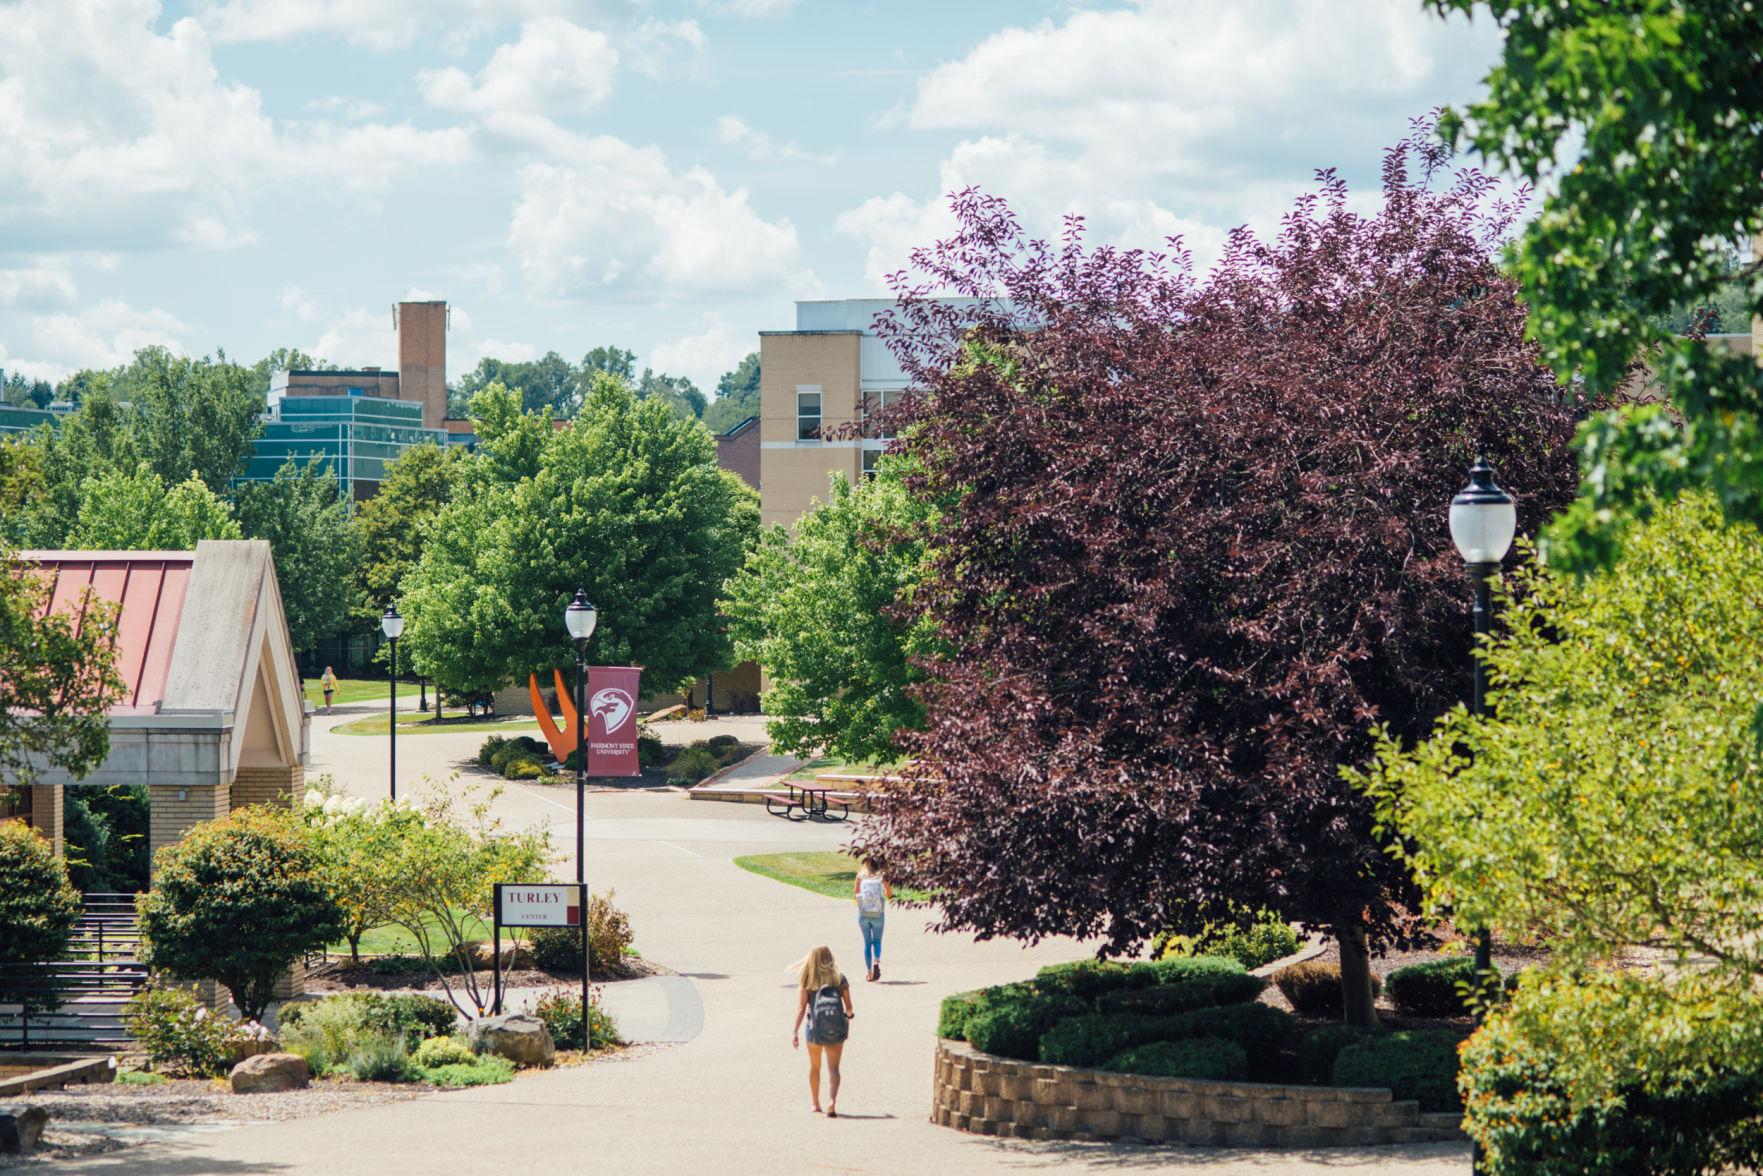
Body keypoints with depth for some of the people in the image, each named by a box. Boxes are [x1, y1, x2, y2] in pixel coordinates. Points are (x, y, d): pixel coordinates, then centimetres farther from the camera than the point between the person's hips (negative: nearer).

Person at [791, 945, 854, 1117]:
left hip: (815, 1027, 0)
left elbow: (801, 1008, -7)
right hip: (836, 1029, 0)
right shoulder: (839, 978, 2)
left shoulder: (806, 981, -1)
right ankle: (832, 1100, -22)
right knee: (833, 1067, 1)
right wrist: (849, 1014, 25)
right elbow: (849, 1007, 2)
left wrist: (795, 1031, -6)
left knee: (814, 1067, 19)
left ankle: (816, 1104, 27)